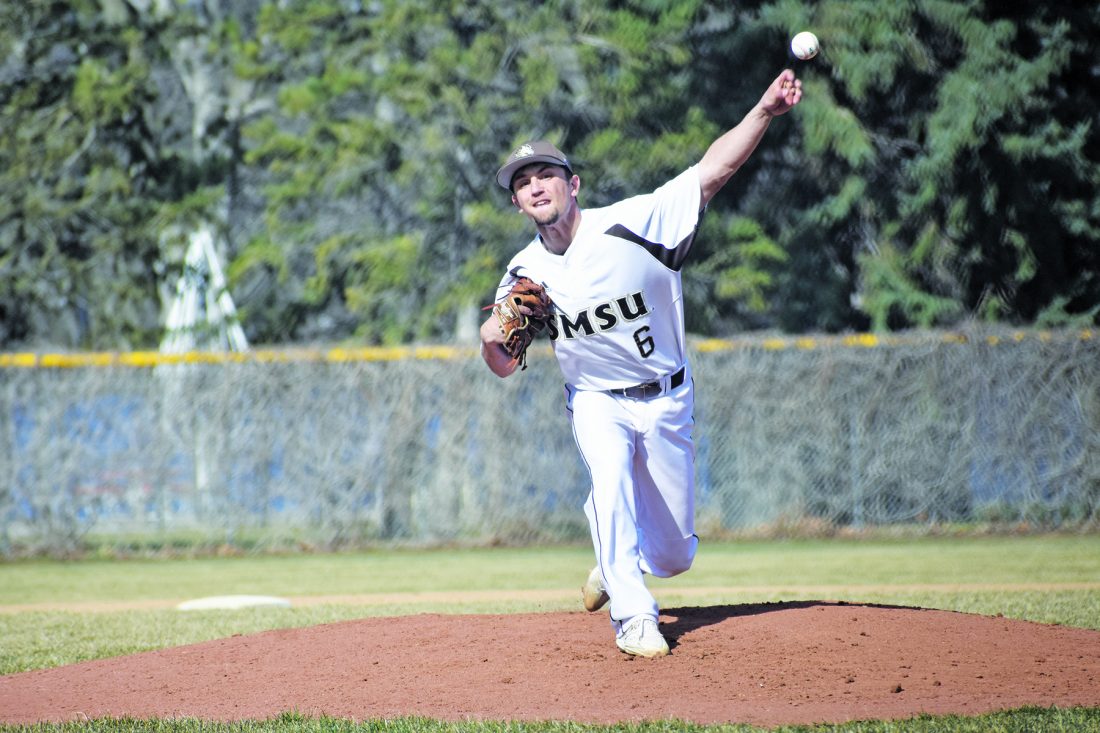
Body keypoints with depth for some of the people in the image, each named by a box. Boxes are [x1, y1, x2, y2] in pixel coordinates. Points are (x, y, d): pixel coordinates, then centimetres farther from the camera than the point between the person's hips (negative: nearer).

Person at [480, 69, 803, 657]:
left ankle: (615, 563, 40)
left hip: (665, 399, -1)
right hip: (595, 403, 1)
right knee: (611, 478, -32)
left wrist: (765, 111, -41)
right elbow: (506, 366, 2)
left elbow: (713, 172, -27)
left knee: (674, 556, 4)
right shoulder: (525, 273, -7)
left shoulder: (633, 223, -19)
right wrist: (491, 340, -23)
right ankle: (633, 616, -22)